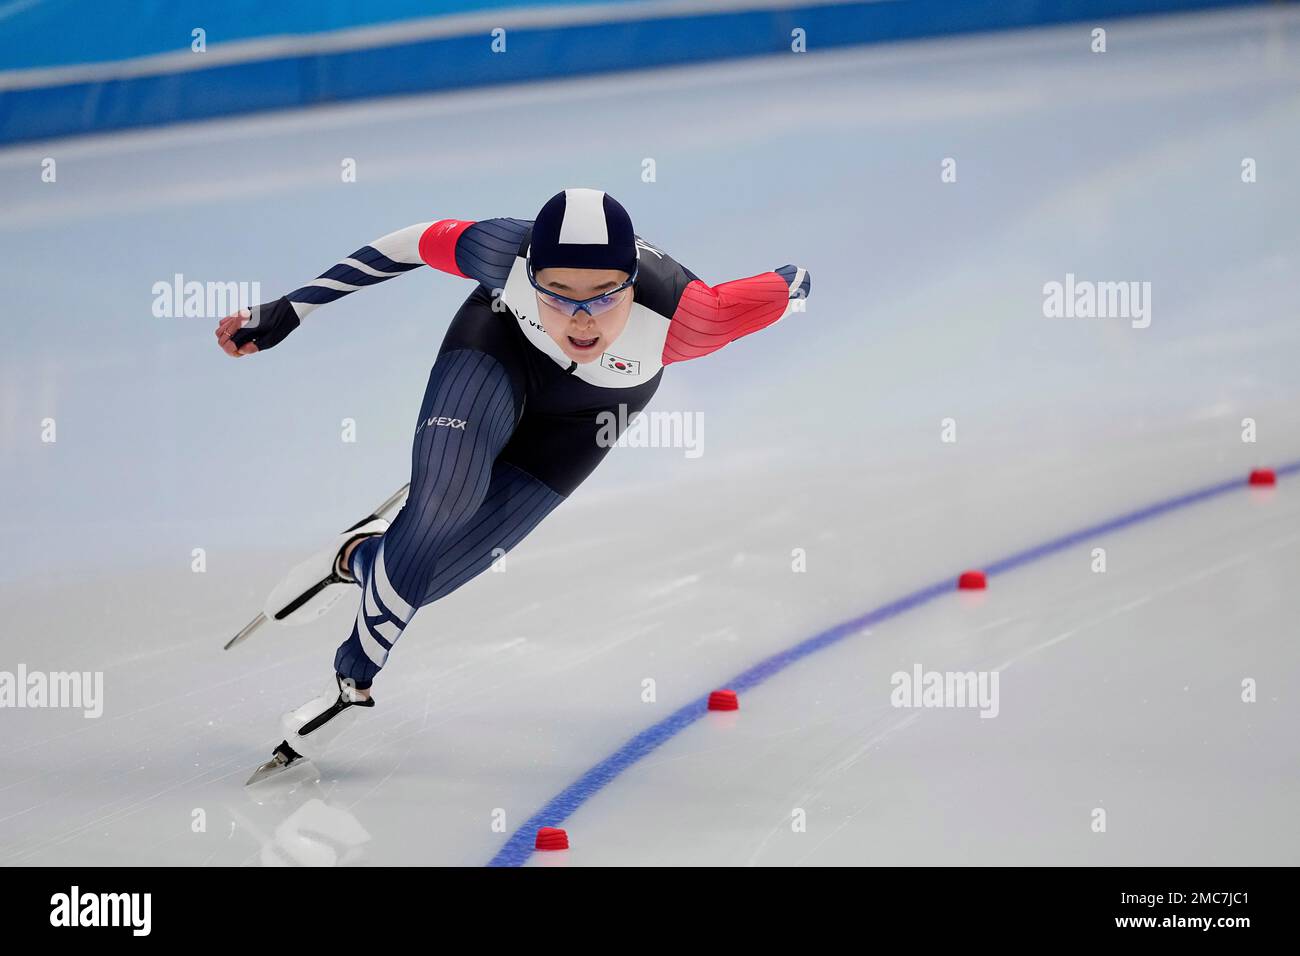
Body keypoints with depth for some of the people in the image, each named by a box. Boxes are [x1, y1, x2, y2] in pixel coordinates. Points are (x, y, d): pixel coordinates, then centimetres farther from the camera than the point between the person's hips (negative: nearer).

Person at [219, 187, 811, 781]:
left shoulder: (675, 314, -43)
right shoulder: (509, 253, -38)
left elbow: (792, 286, -30)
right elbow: (416, 243, -21)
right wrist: (284, 314, -17)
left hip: (582, 413, 0)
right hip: (502, 343, 0)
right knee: (442, 501, -25)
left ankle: (361, 559, 31)